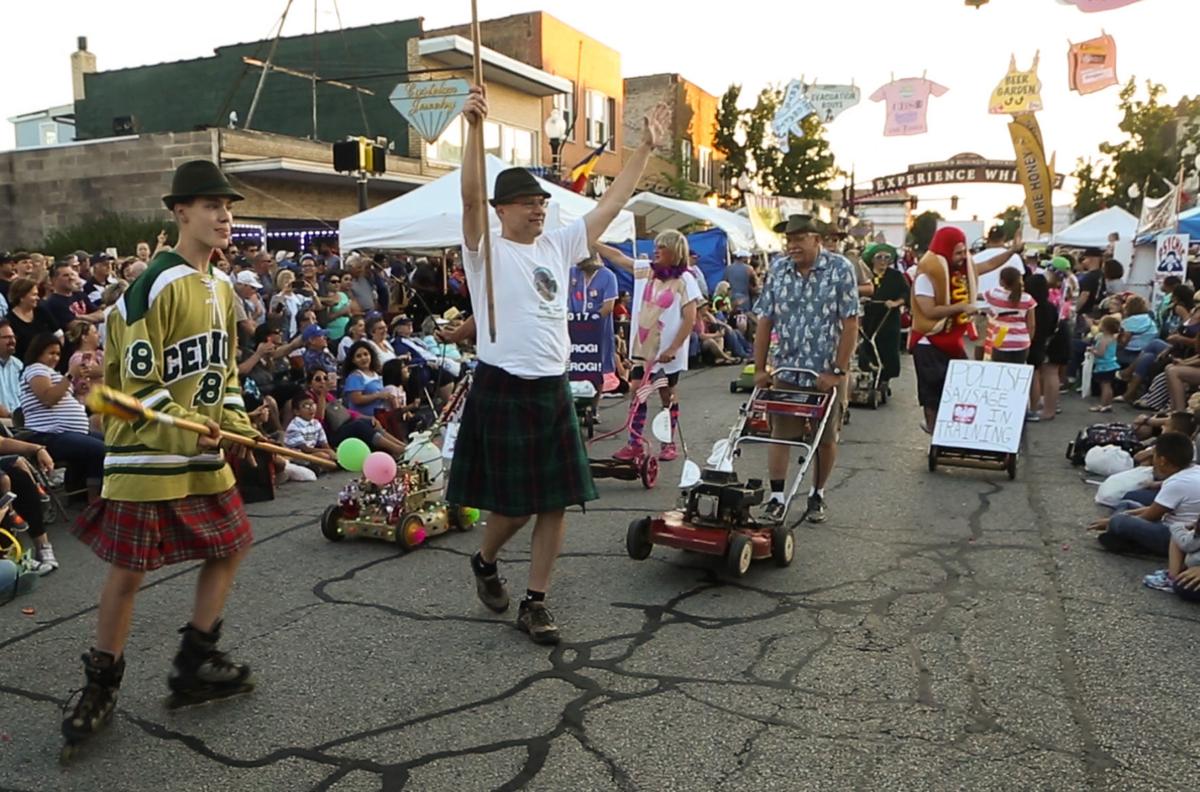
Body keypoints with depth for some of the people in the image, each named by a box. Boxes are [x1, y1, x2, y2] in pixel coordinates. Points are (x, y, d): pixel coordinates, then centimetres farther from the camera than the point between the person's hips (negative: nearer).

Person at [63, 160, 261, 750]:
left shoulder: (221, 287, 10)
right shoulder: (155, 285, -16)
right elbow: (137, 382, -16)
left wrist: (235, 424, 4)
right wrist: (186, 429, -22)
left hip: (205, 455, 8)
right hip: (147, 454, -8)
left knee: (230, 546, 11)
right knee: (127, 571, 1)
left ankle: (194, 666, 26)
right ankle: (102, 686, 22)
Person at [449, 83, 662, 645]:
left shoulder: (557, 246, 12)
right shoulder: (486, 249, -4)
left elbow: (612, 202, 14)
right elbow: (471, 196, -22)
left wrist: (645, 148, 13)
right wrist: (473, 127, -33)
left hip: (553, 390, 6)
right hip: (502, 390, -5)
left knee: (556, 501, 5)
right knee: (514, 503, 2)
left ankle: (535, 603, 18)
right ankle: (484, 561, 34)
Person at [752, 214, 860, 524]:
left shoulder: (841, 270, -8)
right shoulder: (778, 270, 3)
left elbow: (850, 324, -11)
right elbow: (765, 321, 3)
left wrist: (837, 371, -15)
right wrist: (760, 368, 0)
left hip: (827, 372, -2)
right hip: (786, 370, 3)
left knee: (826, 438, 9)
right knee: (780, 433, 2)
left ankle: (817, 496, 25)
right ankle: (776, 498, 10)